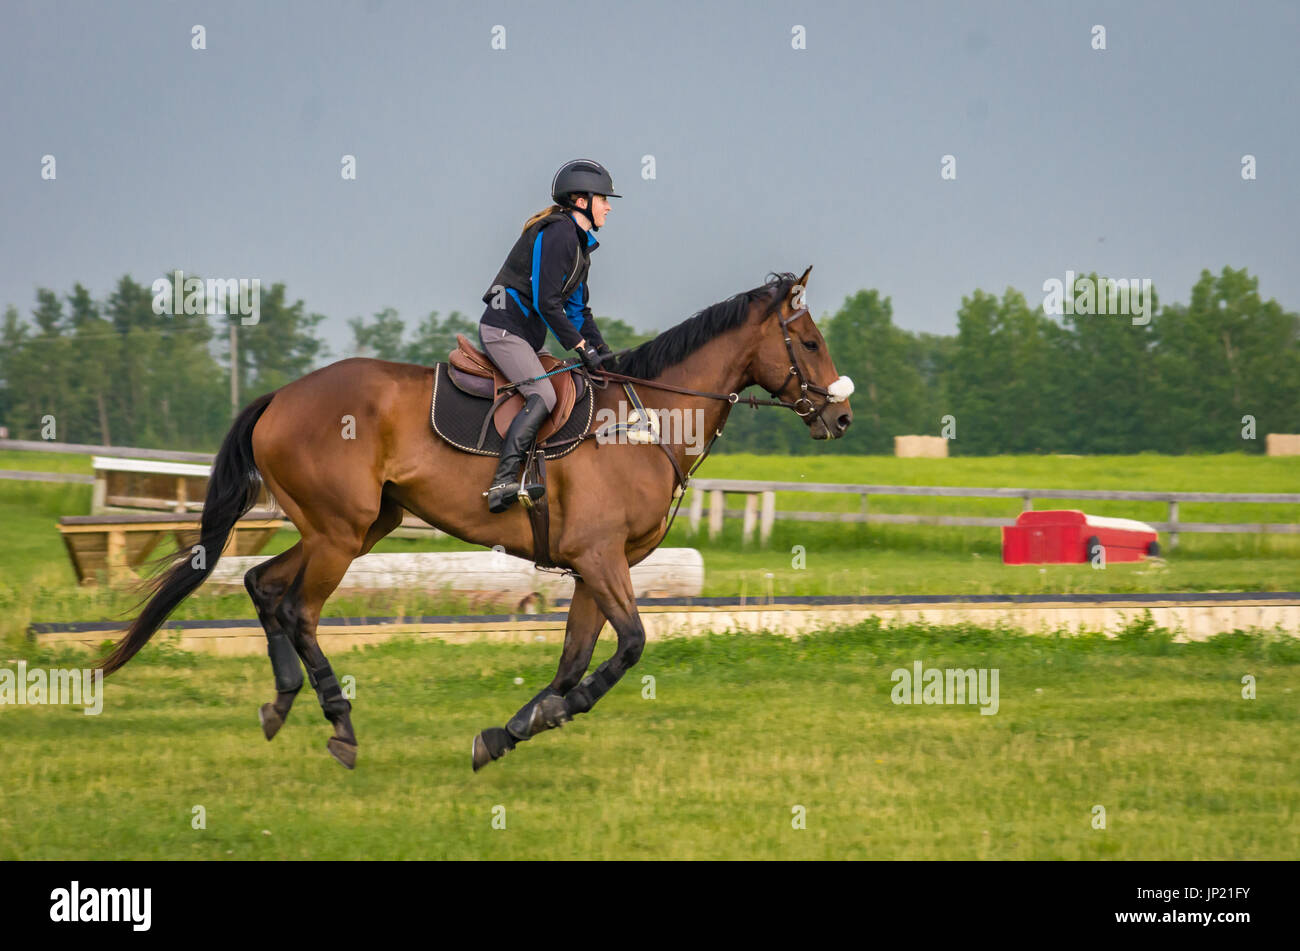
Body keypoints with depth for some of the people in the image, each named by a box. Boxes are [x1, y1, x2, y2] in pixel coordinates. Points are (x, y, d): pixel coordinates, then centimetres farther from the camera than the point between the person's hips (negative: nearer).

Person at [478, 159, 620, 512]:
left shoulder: (579, 243, 18)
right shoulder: (558, 233, -14)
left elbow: (577, 307, 23)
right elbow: (545, 302, -20)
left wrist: (602, 351, 13)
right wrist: (581, 346, -16)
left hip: (525, 335, 11)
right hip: (504, 328, -11)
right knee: (543, 397, -25)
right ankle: (503, 481, -33)